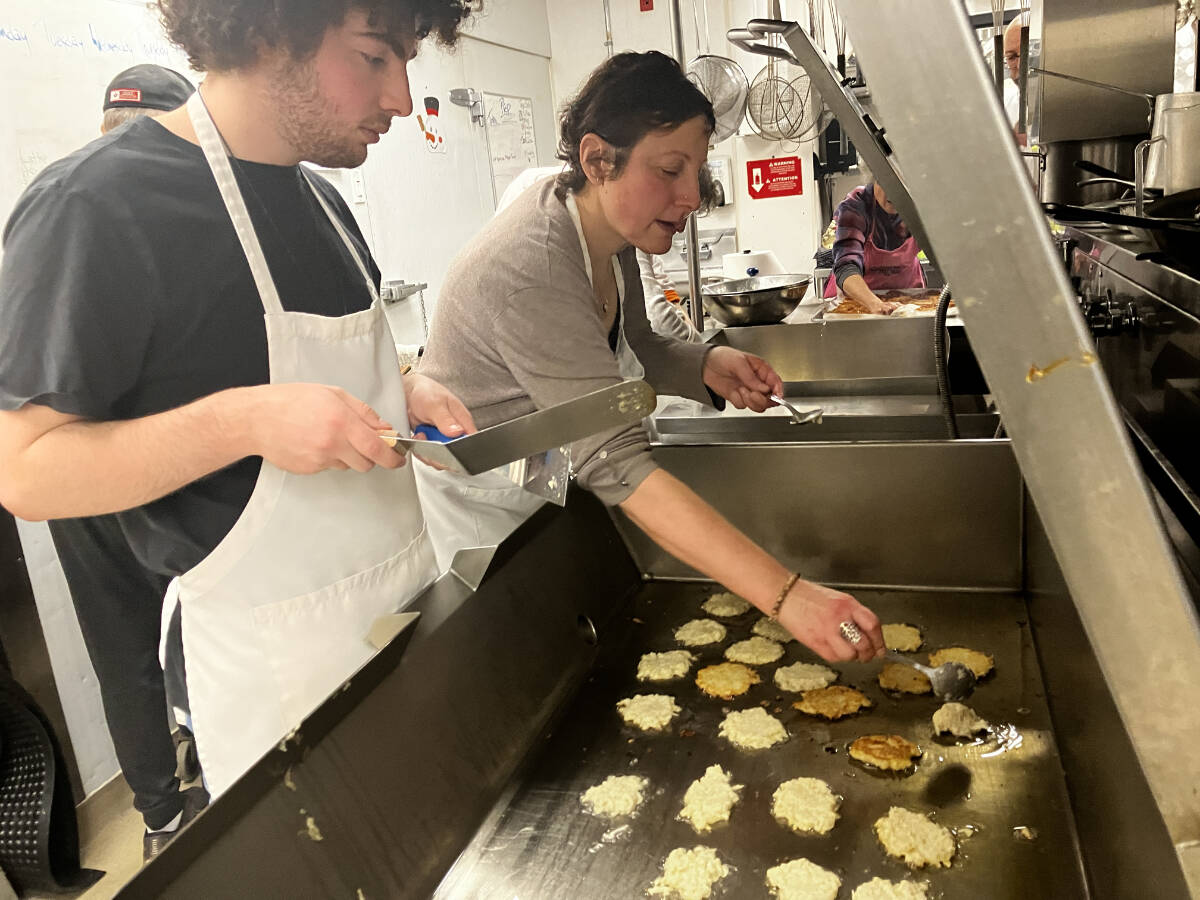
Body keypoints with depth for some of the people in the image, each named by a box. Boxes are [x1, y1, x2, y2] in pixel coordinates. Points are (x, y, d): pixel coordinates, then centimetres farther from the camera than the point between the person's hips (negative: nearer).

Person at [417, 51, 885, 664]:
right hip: (480, 503, -7)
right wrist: (786, 596, -46)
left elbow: (631, 351, 9)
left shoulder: (611, 228, -8)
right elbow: (616, 463, -42)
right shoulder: (531, 272, -35)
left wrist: (708, 367, -15)